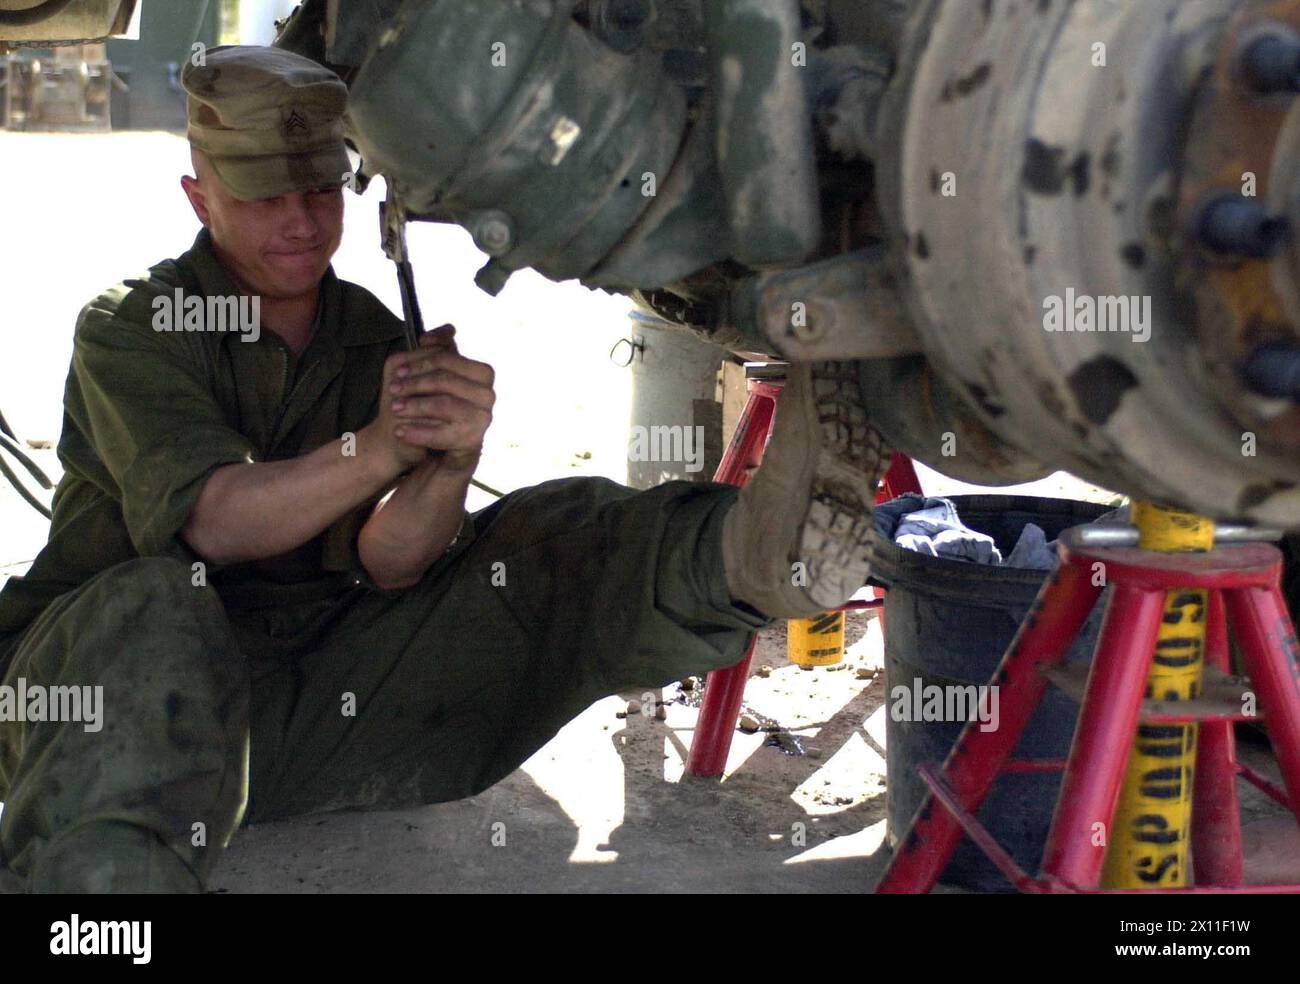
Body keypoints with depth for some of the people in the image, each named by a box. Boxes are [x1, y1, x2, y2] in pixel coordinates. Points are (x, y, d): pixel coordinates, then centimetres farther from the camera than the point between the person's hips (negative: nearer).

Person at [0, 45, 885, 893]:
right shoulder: (129, 327, 1)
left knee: (543, 547, -18)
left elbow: (387, 563, -6)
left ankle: (751, 551, -46)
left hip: (309, 702, 3)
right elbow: (210, 522, -18)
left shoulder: (377, 341, 10)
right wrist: (381, 448, -33)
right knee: (148, 610, -39)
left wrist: (450, 463, -28)